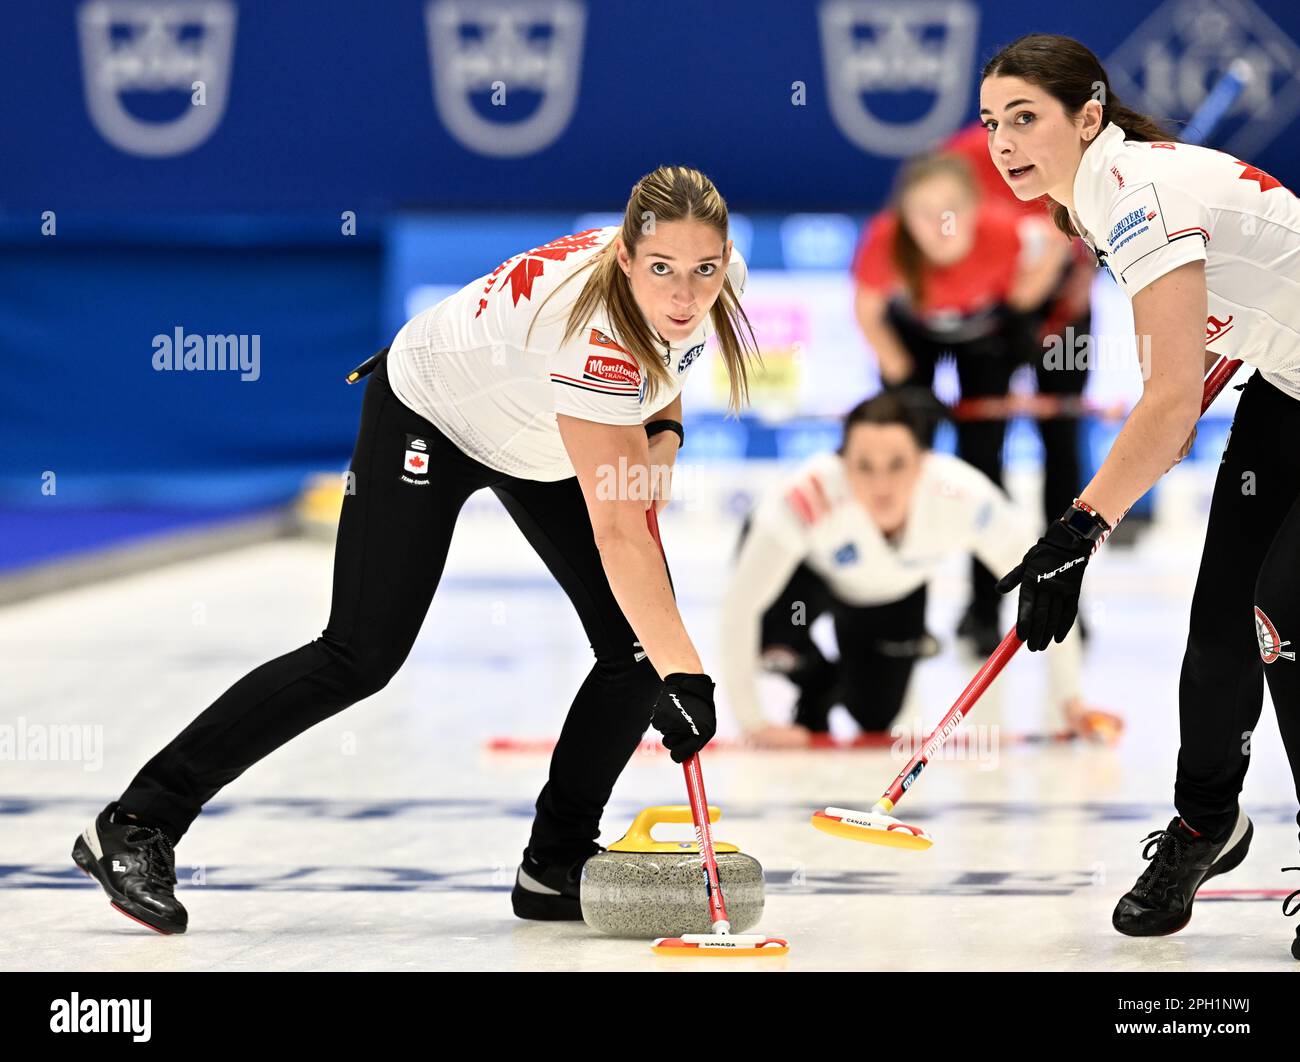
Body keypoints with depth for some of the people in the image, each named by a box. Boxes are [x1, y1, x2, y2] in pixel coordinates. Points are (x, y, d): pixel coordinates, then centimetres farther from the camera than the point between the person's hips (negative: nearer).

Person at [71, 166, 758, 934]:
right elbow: (618, 534, -45)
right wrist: (684, 675, -47)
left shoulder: (722, 279, -21)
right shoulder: (591, 325, -42)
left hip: (542, 435, 7)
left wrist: (663, 431, -9)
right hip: (433, 412, -7)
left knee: (641, 643, -5)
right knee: (363, 656, -10)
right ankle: (137, 827, -4)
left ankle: (556, 866, 8)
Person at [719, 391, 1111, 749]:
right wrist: (751, 723, -33)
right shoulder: (810, 497, -46)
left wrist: (1069, 701, -22)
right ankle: (816, 689, 6)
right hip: (808, 569, -2)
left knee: (874, 718, 2)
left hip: (895, 592, 2)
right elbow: (739, 604, -37)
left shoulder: (964, 497, -40)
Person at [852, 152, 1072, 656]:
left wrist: (1053, 252, -35)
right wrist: (900, 373, -11)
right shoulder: (884, 242, -39)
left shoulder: (1004, 233, -40)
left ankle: (984, 613, 13)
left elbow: (1022, 295, -18)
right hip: (912, 332, 0)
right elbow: (867, 313, -18)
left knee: (982, 462, -1)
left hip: (984, 335, 0)